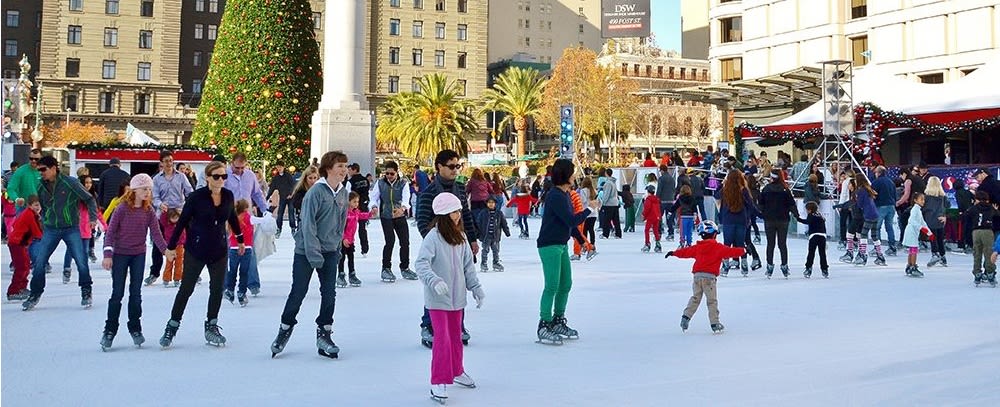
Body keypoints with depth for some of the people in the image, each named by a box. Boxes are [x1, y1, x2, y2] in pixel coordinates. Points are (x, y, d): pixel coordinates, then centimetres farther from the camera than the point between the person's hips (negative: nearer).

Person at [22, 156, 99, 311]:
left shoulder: (70, 183, -10)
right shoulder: (41, 187, 4)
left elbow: (89, 199, -2)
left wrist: (93, 218, -9)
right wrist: (44, 224, 13)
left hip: (71, 229, -4)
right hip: (50, 230, 4)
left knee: (81, 260, -6)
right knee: (38, 261, -2)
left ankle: (86, 292, 12)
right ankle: (35, 294, 12)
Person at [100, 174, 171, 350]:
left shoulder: (149, 211, -1)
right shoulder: (122, 209, -11)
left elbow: (155, 233, -3)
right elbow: (110, 232, -10)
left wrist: (166, 249, -18)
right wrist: (107, 254, -17)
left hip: (139, 255, 3)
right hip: (120, 254, -3)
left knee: (136, 293, 8)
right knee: (117, 293, -1)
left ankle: (135, 329, 18)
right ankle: (110, 330, 8)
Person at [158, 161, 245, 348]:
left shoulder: (228, 196, -1)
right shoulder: (196, 197, -13)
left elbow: (233, 218, 15)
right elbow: (182, 221, -7)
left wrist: (240, 239, 24)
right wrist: (172, 245, -3)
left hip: (219, 250, 4)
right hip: (196, 250, -4)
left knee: (217, 289, 7)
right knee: (186, 289, 2)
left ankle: (211, 327, 20)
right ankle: (171, 328, 13)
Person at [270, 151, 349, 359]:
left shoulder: (343, 193, 5)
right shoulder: (316, 192, -15)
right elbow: (308, 225, -17)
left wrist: (338, 248, 11)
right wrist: (314, 254, -19)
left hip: (330, 251, 5)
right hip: (306, 250, -5)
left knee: (329, 293, 0)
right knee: (298, 292, 2)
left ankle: (324, 334, 10)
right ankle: (285, 329, 20)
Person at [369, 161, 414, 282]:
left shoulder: (403, 183, -5)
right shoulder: (380, 183, -1)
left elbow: (406, 198, -20)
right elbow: (374, 198, -1)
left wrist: (402, 208, -42)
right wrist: (374, 207, -25)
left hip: (400, 216, 1)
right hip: (386, 216, -1)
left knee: (405, 241, 4)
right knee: (390, 241, -14)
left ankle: (405, 268, 23)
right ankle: (386, 268, 0)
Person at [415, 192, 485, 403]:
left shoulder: (460, 237, 5)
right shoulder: (433, 237, -17)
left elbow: (468, 265, 12)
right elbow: (421, 263, -26)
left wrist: (476, 288, 9)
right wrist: (435, 281, -40)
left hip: (457, 297, 7)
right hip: (437, 298, -6)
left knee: (455, 336, 19)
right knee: (442, 338, -9)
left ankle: (457, 371, 37)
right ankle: (439, 382, -1)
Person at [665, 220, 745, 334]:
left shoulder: (697, 247, 11)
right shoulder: (718, 247, -2)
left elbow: (686, 251, 20)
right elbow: (730, 251, -4)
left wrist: (674, 253, 34)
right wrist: (742, 251, 11)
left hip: (697, 275, 4)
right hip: (709, 277, -4)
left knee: (695, 298, 16)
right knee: (712, 301, 2)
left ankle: (686, 317, 5)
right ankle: (715, 323, 3)